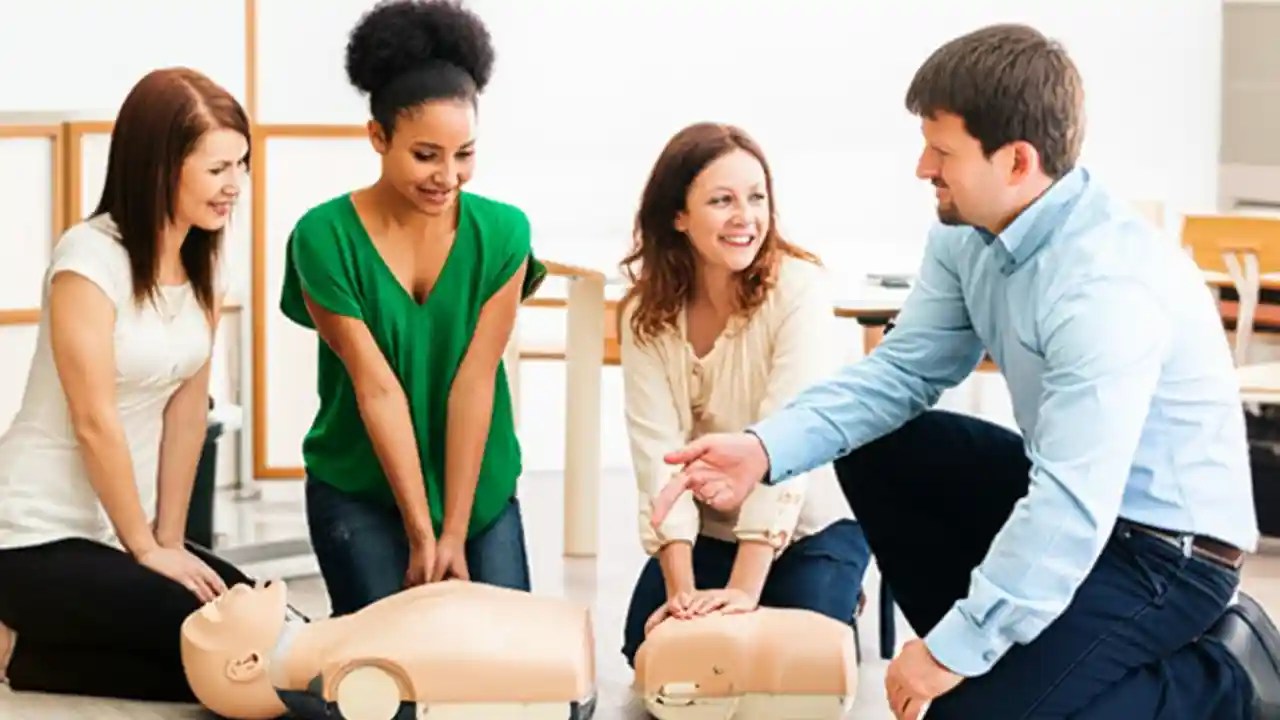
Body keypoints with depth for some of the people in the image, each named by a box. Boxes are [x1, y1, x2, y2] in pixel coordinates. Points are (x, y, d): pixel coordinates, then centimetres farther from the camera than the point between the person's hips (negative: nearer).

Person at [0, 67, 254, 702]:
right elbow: (95, 422, -17)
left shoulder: (205, 262, 5)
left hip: (125, 527, 8)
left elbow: (187, 408, 5)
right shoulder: (90, 258, -17)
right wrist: (148, 550, -11)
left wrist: (171, 540, 1)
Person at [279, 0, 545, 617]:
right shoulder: (325, 238, -15)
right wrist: (420, 532, -15)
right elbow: (377, 387, -16)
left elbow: (473, 383, -12)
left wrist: (455, 532, -14)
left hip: (481, 491, 2)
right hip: (360, 492, -2)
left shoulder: (502, 234, -9)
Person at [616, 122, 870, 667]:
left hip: (811, 522, -3)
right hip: (709, 527, 3)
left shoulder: (798, 287, -23)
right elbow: (657, 450, -19)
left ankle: (842, 599, 14)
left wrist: (744, 589, -36)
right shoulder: (648, 311, -11)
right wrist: (682, 589, -29)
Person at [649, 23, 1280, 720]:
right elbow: (902, 370, 1)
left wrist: (955, 650, -27)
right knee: (873, 450, 4)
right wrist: (764, 448, -14)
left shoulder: (1107, 285, -31)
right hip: (1065, 491, 9)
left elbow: (1071, 514, -33)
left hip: (1163, 545, -8)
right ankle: (994, 654, 12)